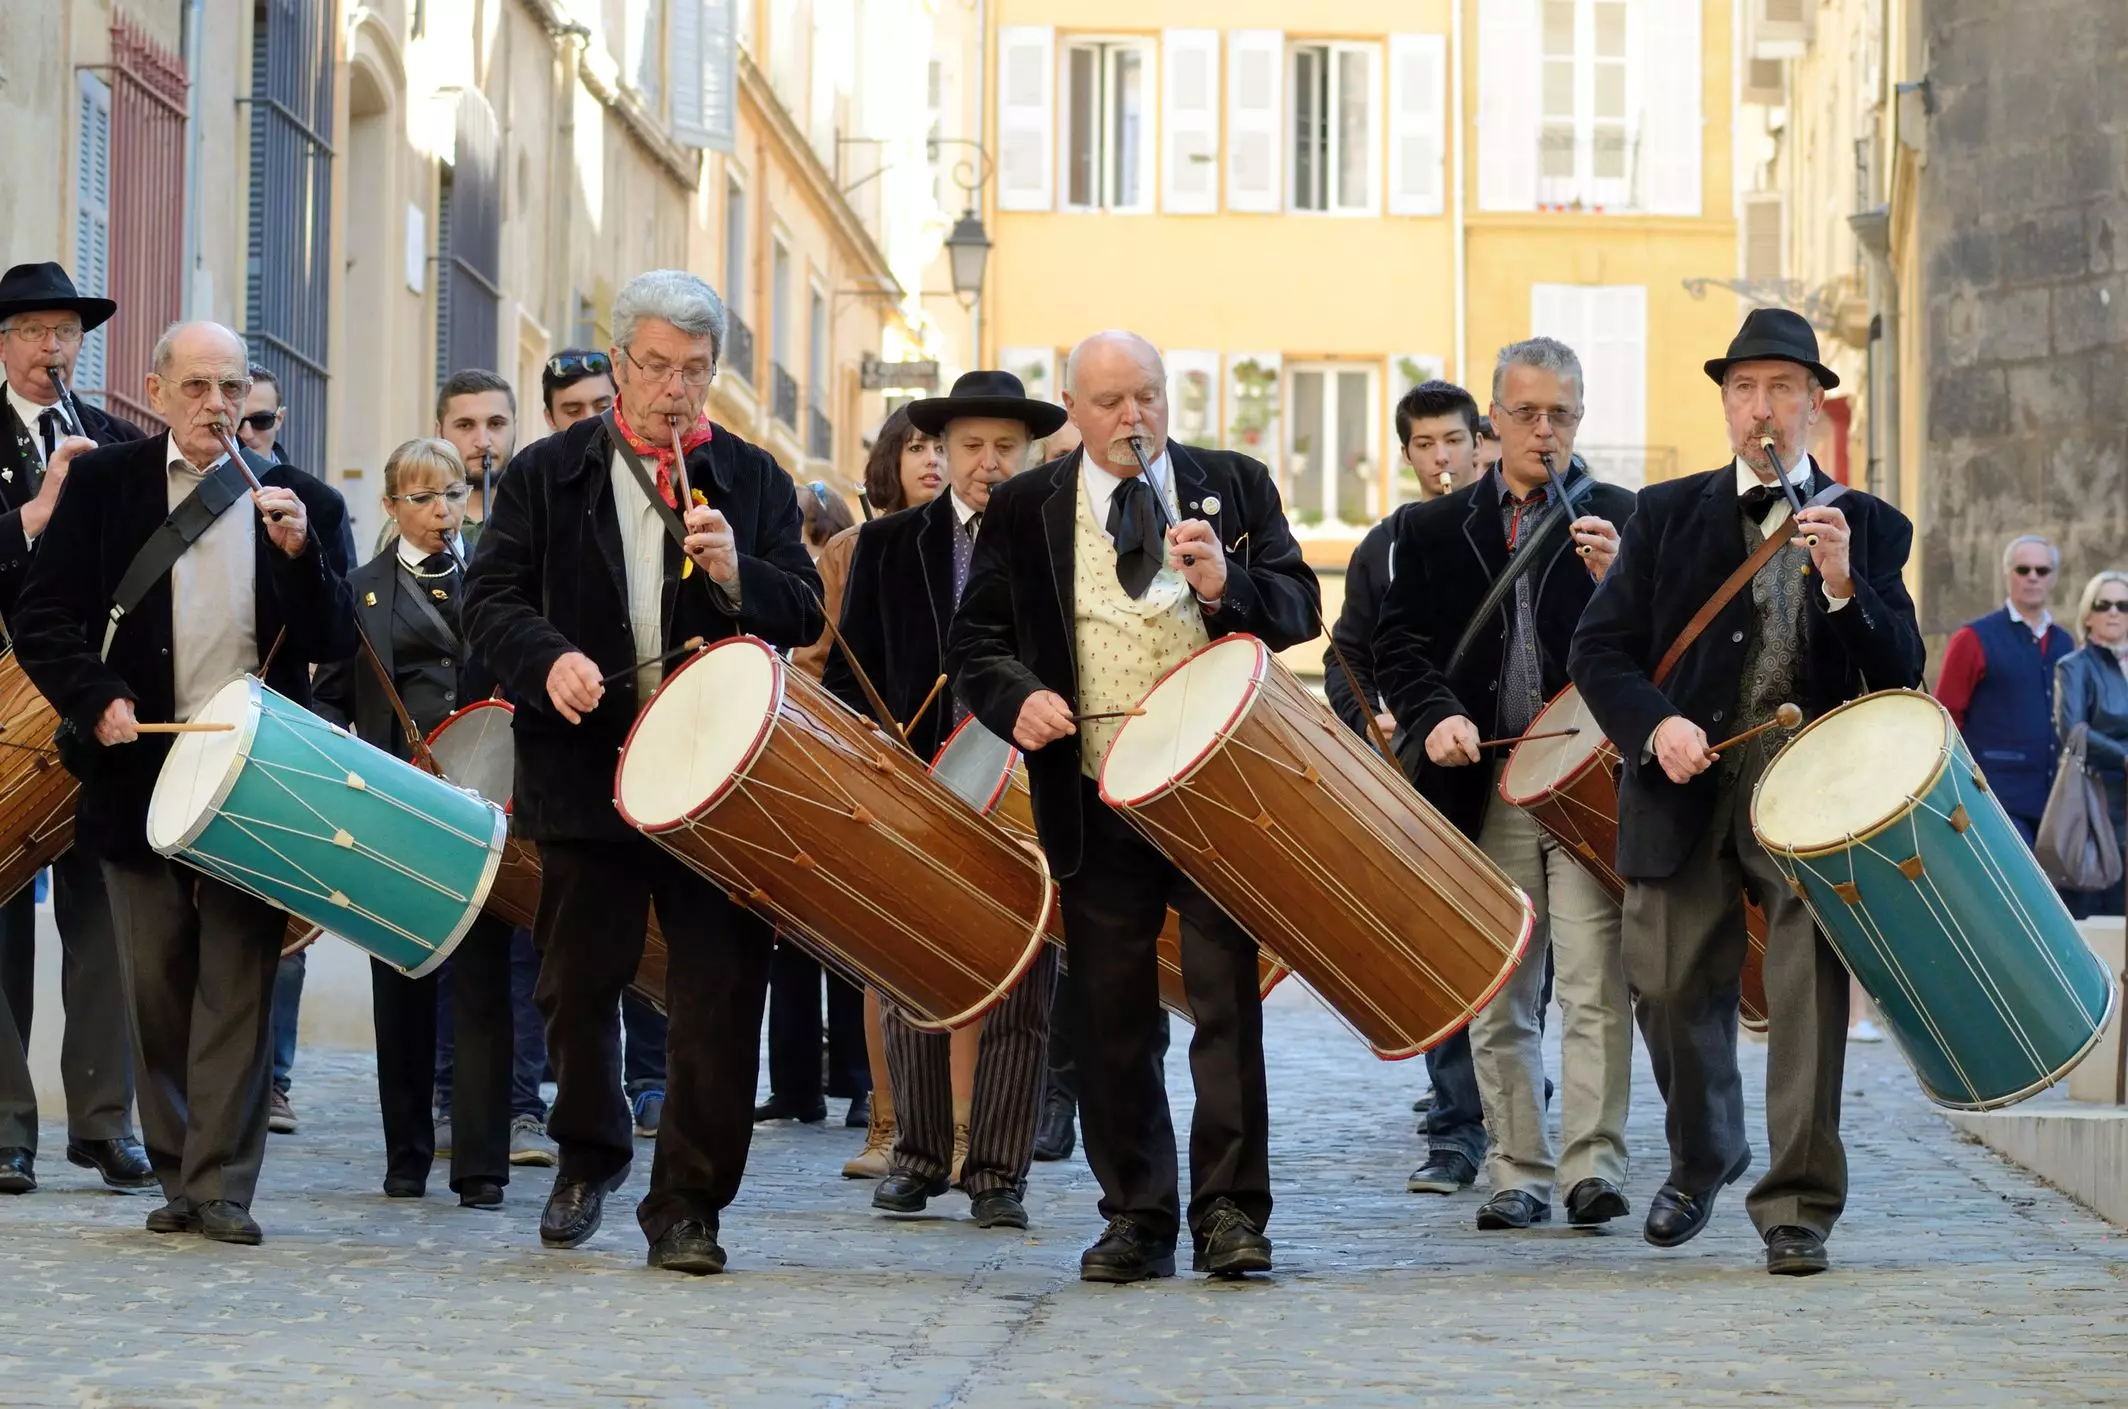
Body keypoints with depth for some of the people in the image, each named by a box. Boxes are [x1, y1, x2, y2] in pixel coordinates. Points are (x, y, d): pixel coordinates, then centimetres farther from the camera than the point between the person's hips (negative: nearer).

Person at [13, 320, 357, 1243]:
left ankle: (222, 1184, -1)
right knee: (156, 985, 7)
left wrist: (303, 552, -17)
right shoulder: (103, 483, 4)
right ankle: (176, 1176, 17)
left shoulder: (302, 502, 4)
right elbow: (42, 616, 2)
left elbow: (337, 645, -1)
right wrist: (94, 699, -13)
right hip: (140, 769, 1)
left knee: (238, 983, -4)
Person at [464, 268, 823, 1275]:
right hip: (586, 768, 0)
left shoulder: (753, 481, 9)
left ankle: (686, 1206, 4)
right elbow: (491, 598, 2)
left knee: (718, 994, -4)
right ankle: (589, 1153, 33)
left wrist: (737, 577, -16)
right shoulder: (547, 475, 7)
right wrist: (548, 660, -18)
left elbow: (803, 615, 4)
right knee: (579, 984, 9)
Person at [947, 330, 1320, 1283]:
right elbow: (974, 640, 8)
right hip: (1095, 801, 1)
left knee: (1227, 998, -3)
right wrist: (1017, 697, -12)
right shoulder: (1023, 510, 8)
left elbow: (1299, 609, 4)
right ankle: (1136, 1218, 12)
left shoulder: (1234, 486, 8)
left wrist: (1229, 585, -16)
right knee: (1111, 1017, 4)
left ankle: (1229, 1211, 1)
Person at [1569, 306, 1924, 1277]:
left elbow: (1902, 678, -1)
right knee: (1672, 989, 5)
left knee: (1810, 993, -10)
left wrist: (1843, 584, -17)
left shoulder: (1870, 529, 8)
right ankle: (1700, 1161, 32)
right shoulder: (1667, 515, 10)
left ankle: (1796, 1209, -2)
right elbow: (1598, 652, 5)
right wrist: (1655, 725, -14)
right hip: (1688, 786, 1)